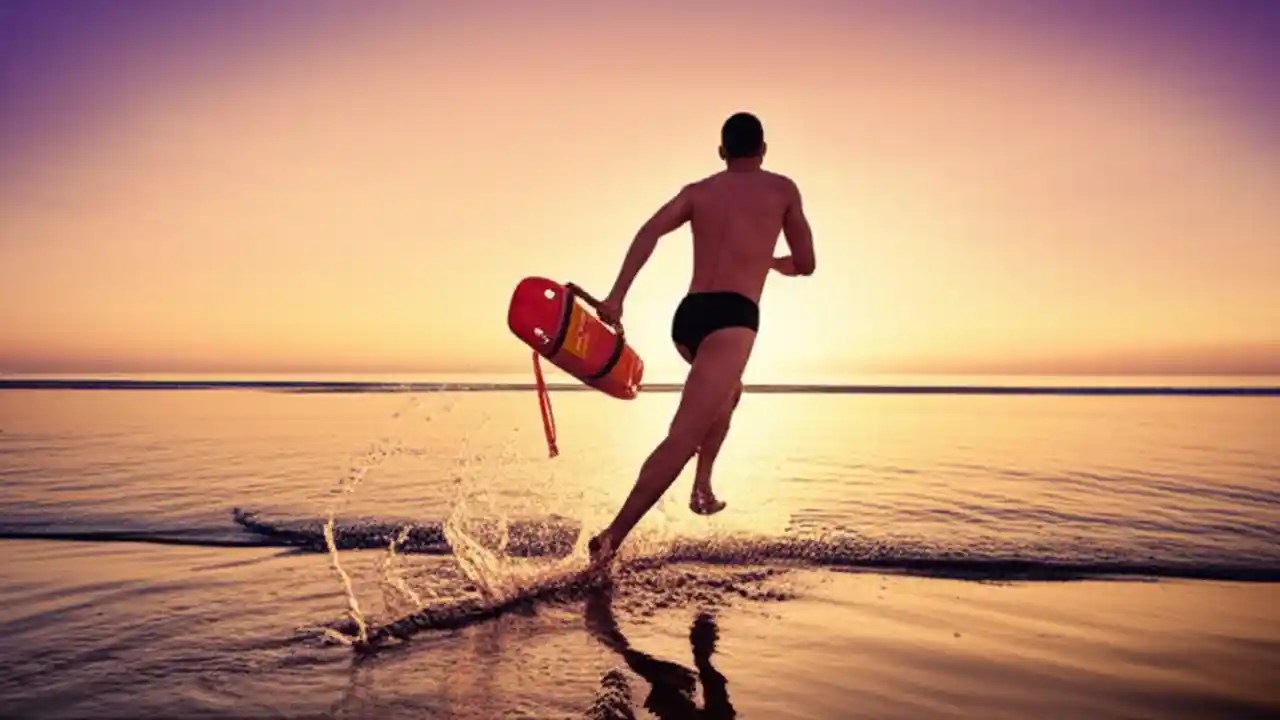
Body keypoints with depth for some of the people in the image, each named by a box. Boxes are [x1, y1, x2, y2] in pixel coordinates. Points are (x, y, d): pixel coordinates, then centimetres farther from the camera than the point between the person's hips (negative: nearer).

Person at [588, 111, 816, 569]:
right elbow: (804, 265, 19)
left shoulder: (697, 191, 18)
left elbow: (650, 232, -1)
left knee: (729, 391, 36)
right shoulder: (782, 189, 14)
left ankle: (703, 486, 25)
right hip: (732, 317, -5)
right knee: (683, 437, -16)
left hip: (687, 316, 6)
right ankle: (611, 538, -27)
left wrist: (616, 296, -10)